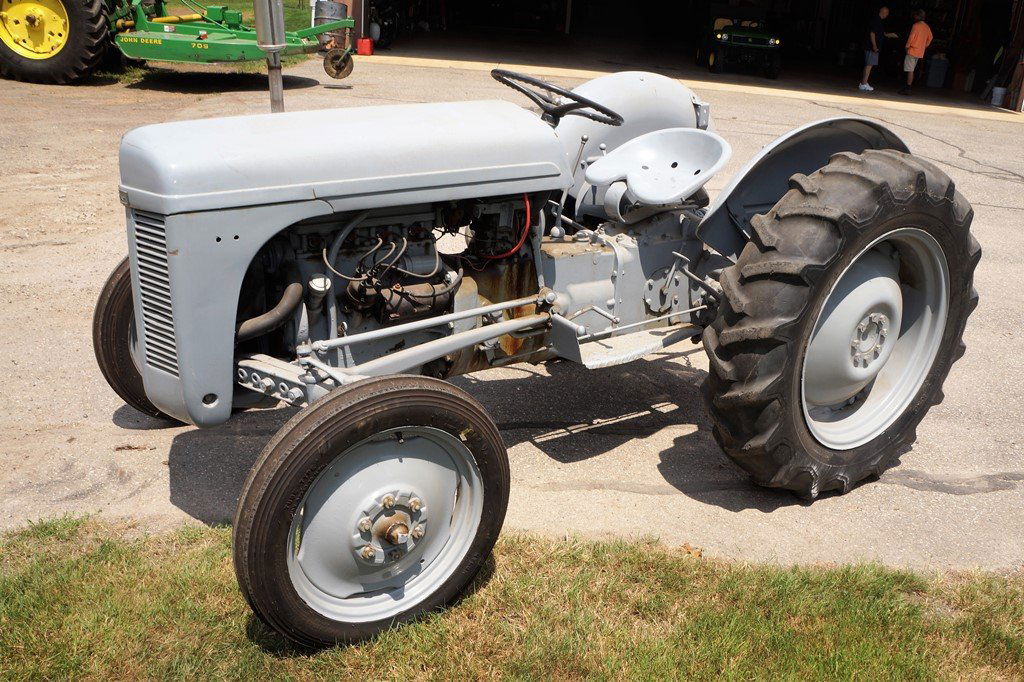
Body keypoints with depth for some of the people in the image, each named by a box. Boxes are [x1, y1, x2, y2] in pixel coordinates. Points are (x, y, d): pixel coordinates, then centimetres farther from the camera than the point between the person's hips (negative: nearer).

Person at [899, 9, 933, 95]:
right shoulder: (926, 27, 12)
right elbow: (930, 38, 20)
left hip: (912, 50, -8)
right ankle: (908, 87, 14)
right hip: (920, 52, 8)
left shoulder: (916, 25, -12)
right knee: (911, 70, 13)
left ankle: (907, 89, -10)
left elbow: (911, 37, -16)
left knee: (910, 70, -8)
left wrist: (907, 46, -3)